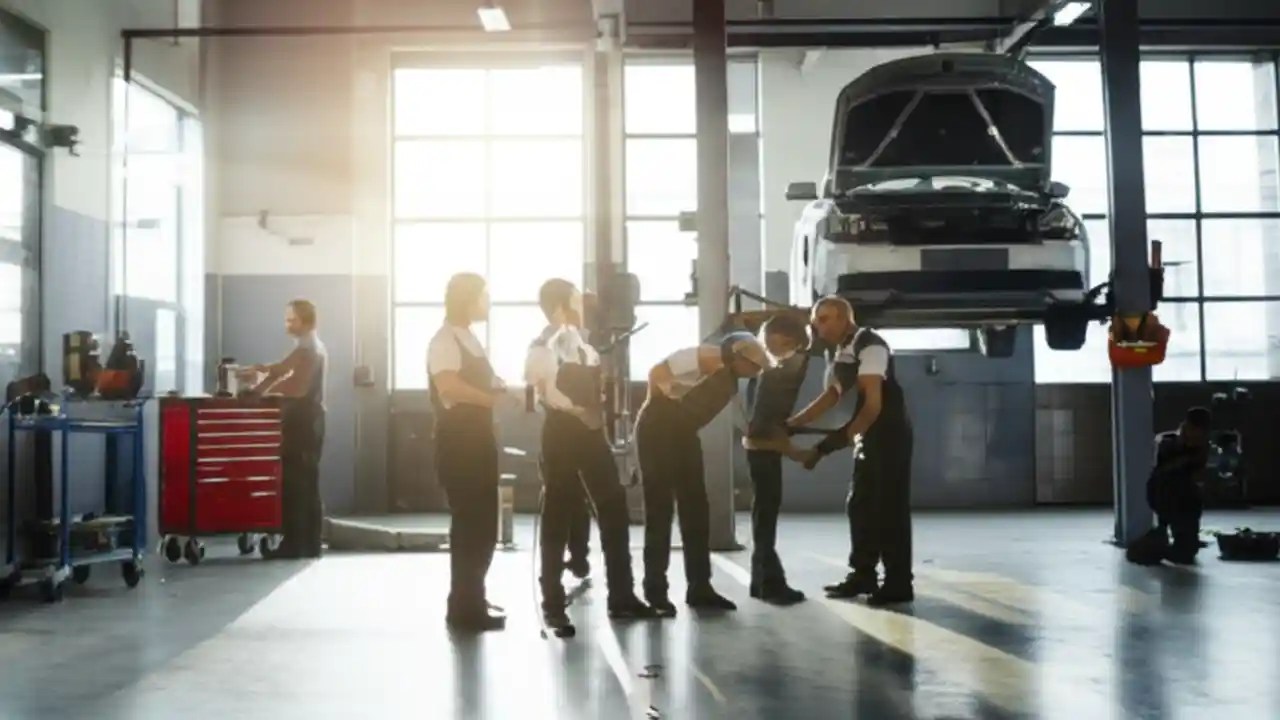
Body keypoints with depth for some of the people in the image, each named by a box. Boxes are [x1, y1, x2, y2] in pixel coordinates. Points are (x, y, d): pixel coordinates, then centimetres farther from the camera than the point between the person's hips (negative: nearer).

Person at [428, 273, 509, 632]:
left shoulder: (470, 339, 18)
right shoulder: (445, 340, -12)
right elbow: (448, 385, -27)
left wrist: (501, 388, 7)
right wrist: (493, 398, -18)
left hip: (479, 437, 9)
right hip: (459, 439, -9)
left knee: (482, 522, 13)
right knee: (468, 523, -5)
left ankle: (473, 598, 24)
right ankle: (464, 606, 4)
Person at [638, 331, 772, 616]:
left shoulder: (731, 381, 8)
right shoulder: (707, 358, -19)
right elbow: (657, 373, -25)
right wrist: (658, 407, -13)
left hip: (684, 433, 8)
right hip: (658, 430, -8)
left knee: (696, 510, 6)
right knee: (660, 510, -6)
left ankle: (699, 588, 13)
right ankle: (655, 592, 1)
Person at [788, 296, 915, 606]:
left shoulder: (870, 346, -18)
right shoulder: (836, 352, 10)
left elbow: (873, 403, -26)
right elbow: (831, 396, 12)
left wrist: (844, 436, -33)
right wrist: (791, 424, 5)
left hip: (890, 433, -9)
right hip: (868, 435, 9)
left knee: (889, 507, -6)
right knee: (860, 506, 13)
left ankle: (899, 583, 0)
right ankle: (863, 575, 23)